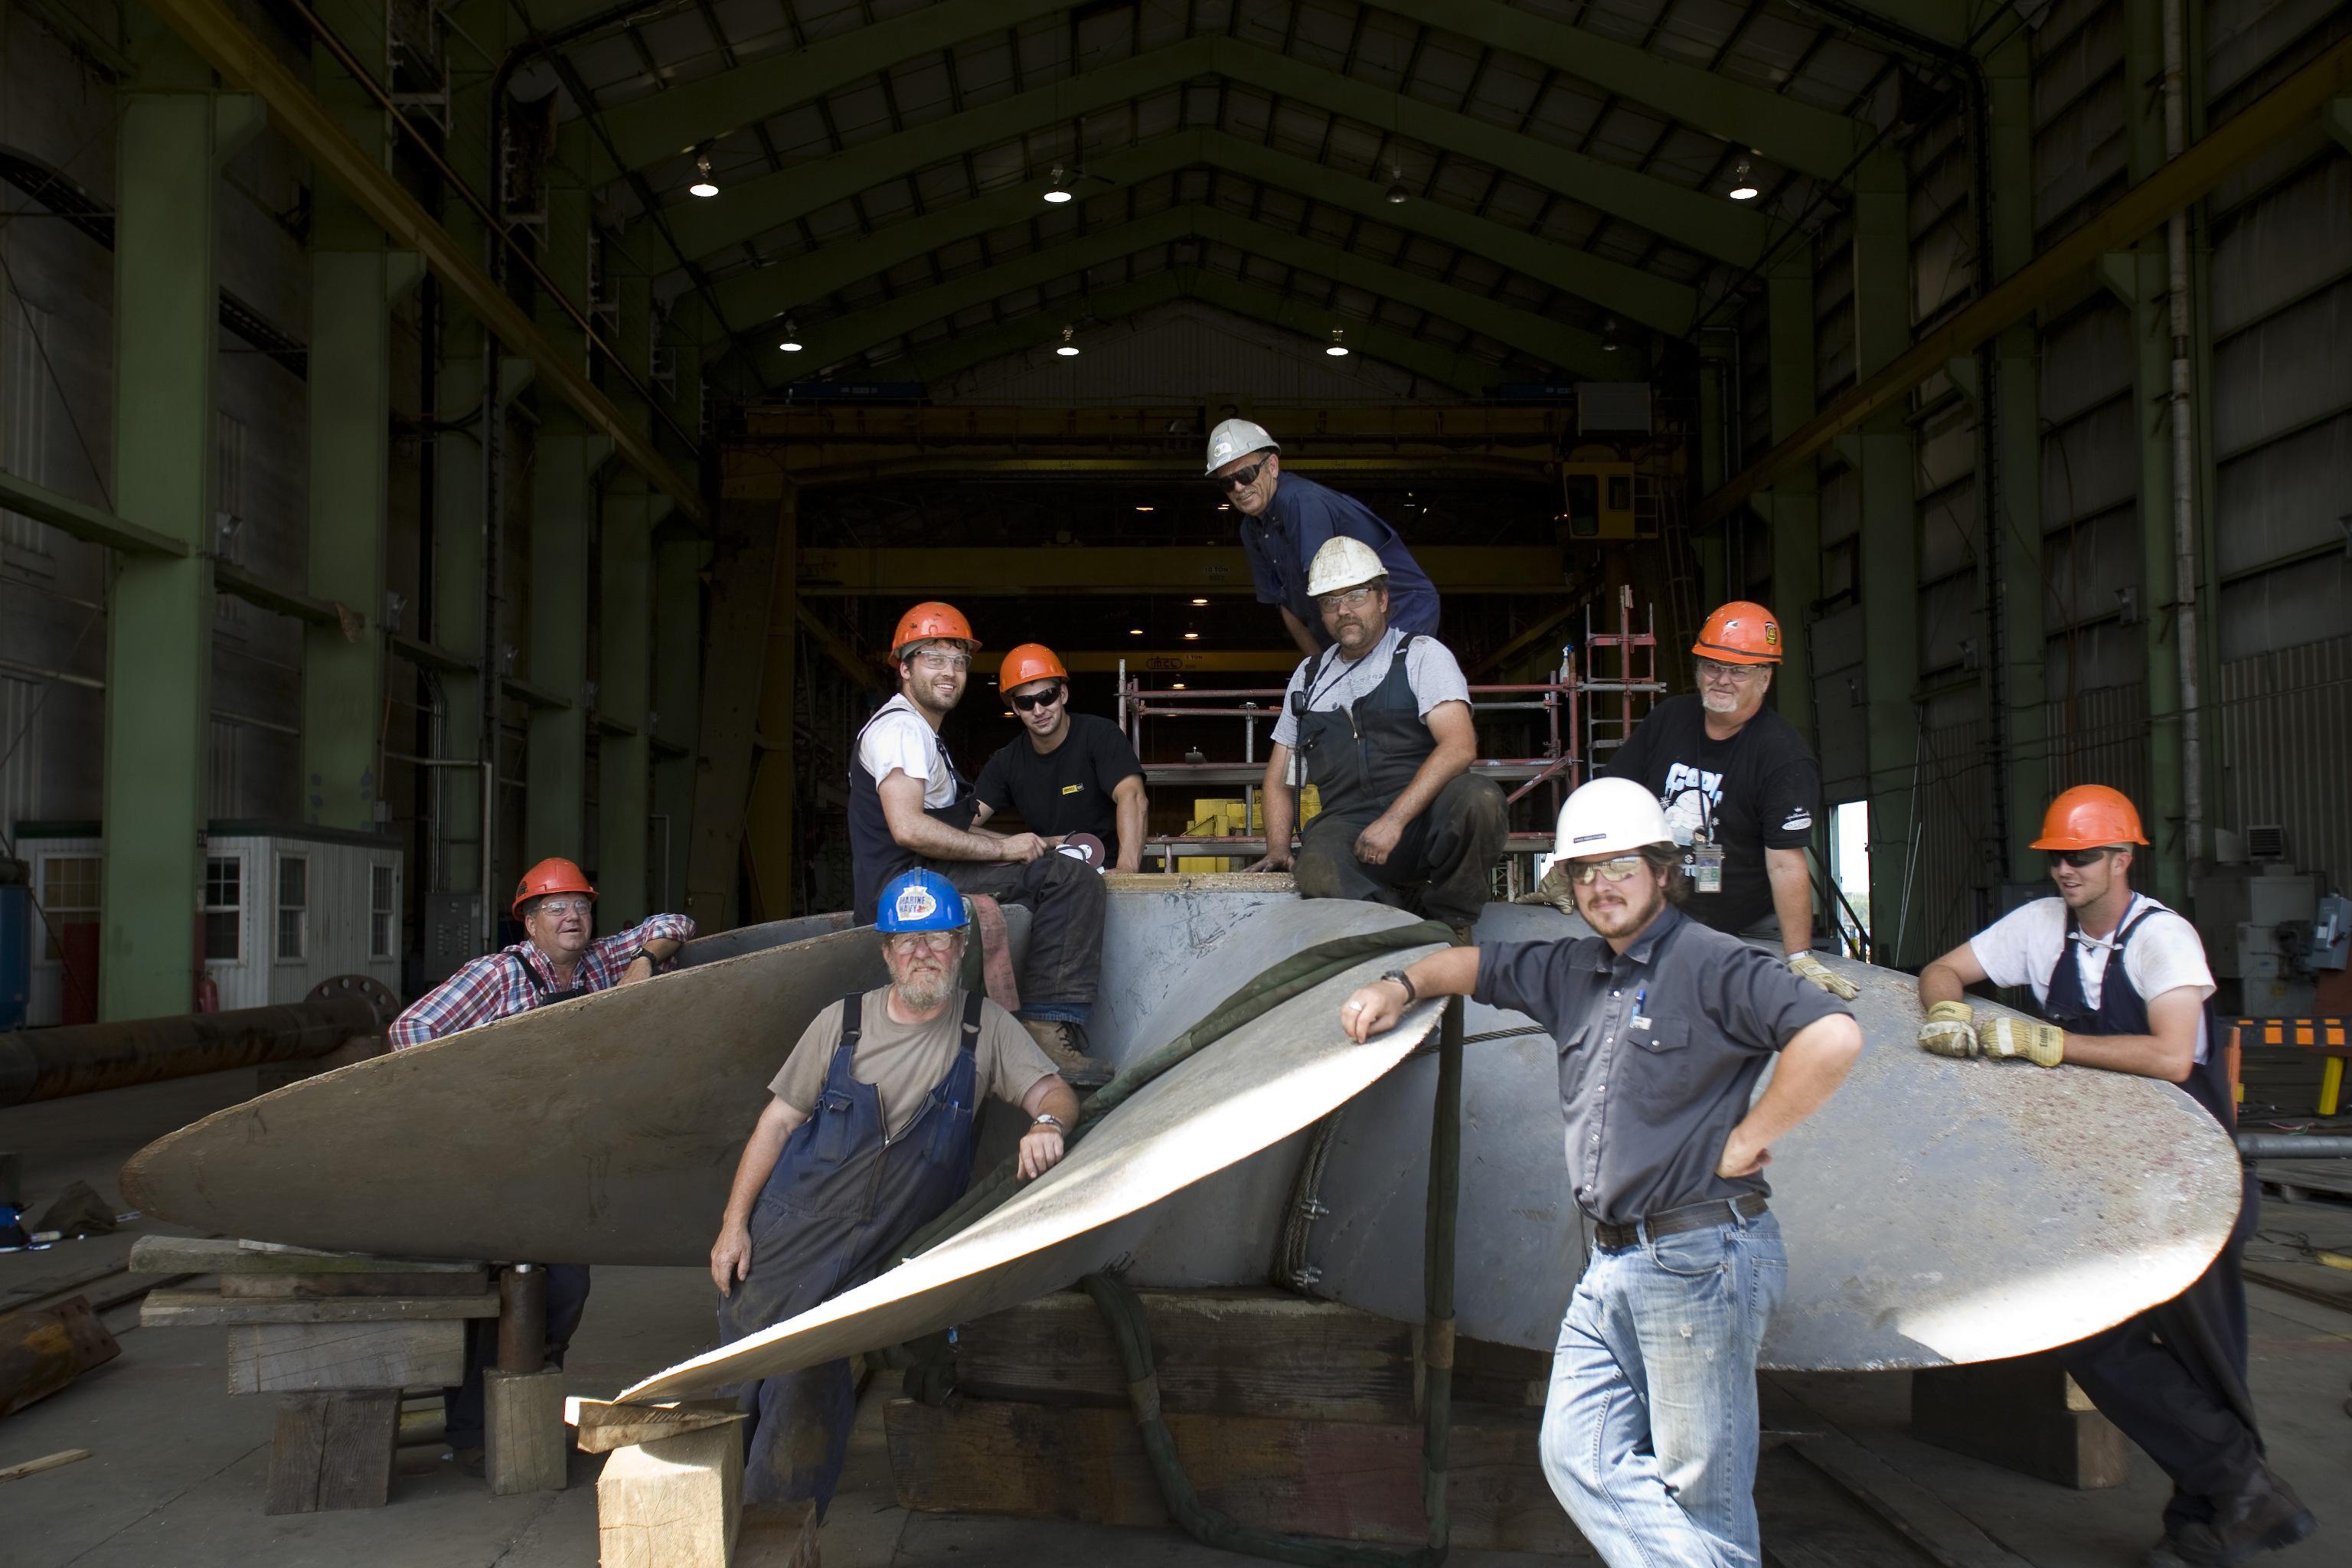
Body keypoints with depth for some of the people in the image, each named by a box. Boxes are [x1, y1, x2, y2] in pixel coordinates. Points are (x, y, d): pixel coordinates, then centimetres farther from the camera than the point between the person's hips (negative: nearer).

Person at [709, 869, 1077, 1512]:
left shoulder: (986, 1029, 2)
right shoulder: (842, 1024, 2)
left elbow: (1054, 1091, -5)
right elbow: (778, 1120, 5)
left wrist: (1046, 1123, -31)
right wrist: (734, 1223, -1)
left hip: (878, 1255, -1)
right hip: (789, 1233, 1)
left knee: (809, 1388, -10)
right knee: (745, 1367, 4)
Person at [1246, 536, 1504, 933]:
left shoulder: (1422, 655, 7)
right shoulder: (1309, 676, 22)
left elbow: (1460, 745, -10)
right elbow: (1278, 778, 26)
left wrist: (1394, 819, -20)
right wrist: (1278, 849, 8)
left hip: (1424, 818, -1)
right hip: (1346, 824, 1)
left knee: (1478, 798, -36)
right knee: (1318, 877, -35)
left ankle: (1449, 926, -14)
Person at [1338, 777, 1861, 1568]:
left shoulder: (1713, 965, -10)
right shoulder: (1574, 970, 15)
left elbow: (1833, 1036, -23)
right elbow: (1481, 964, 31)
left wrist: (1746, 1139, -17)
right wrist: (1401, 984, 15)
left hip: (1699, 1257, -8)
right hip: (1612, 1263, 8)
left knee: (1700, 1490, 0)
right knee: (1580, 1458, 6)